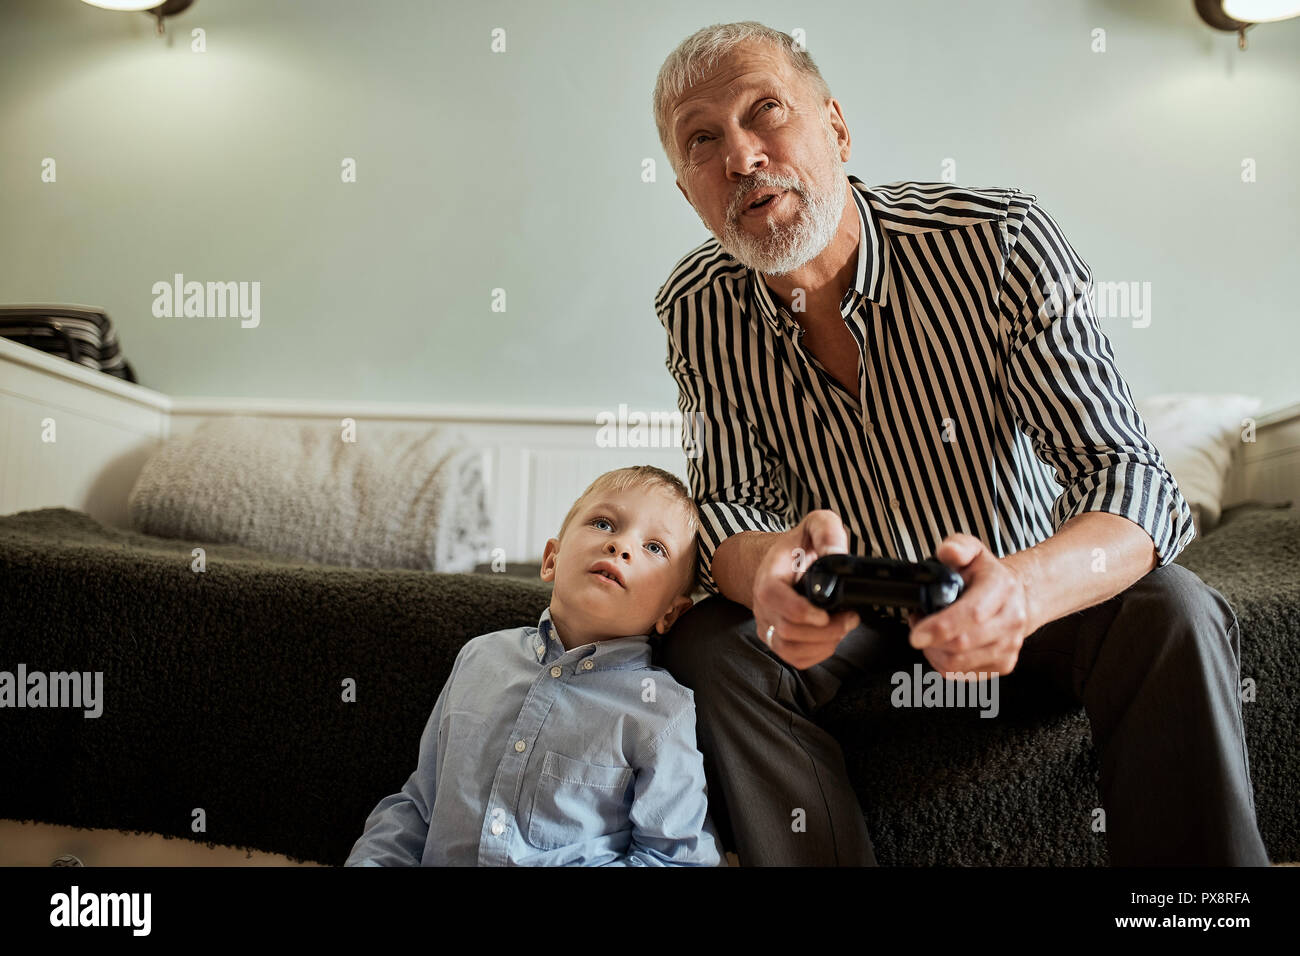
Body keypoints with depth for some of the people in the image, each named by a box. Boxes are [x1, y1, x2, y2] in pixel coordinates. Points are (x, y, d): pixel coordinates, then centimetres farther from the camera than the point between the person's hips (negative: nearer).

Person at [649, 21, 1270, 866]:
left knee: (1170, 615, -30)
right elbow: (730, 508, -13)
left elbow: (1126, 474, -27)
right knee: (707, 650, -24)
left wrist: (1024, 590, -51)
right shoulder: (696, 310, -13)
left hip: (1030, 584, -1)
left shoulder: (1001, 241, -24)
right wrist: (768, 570, -40)